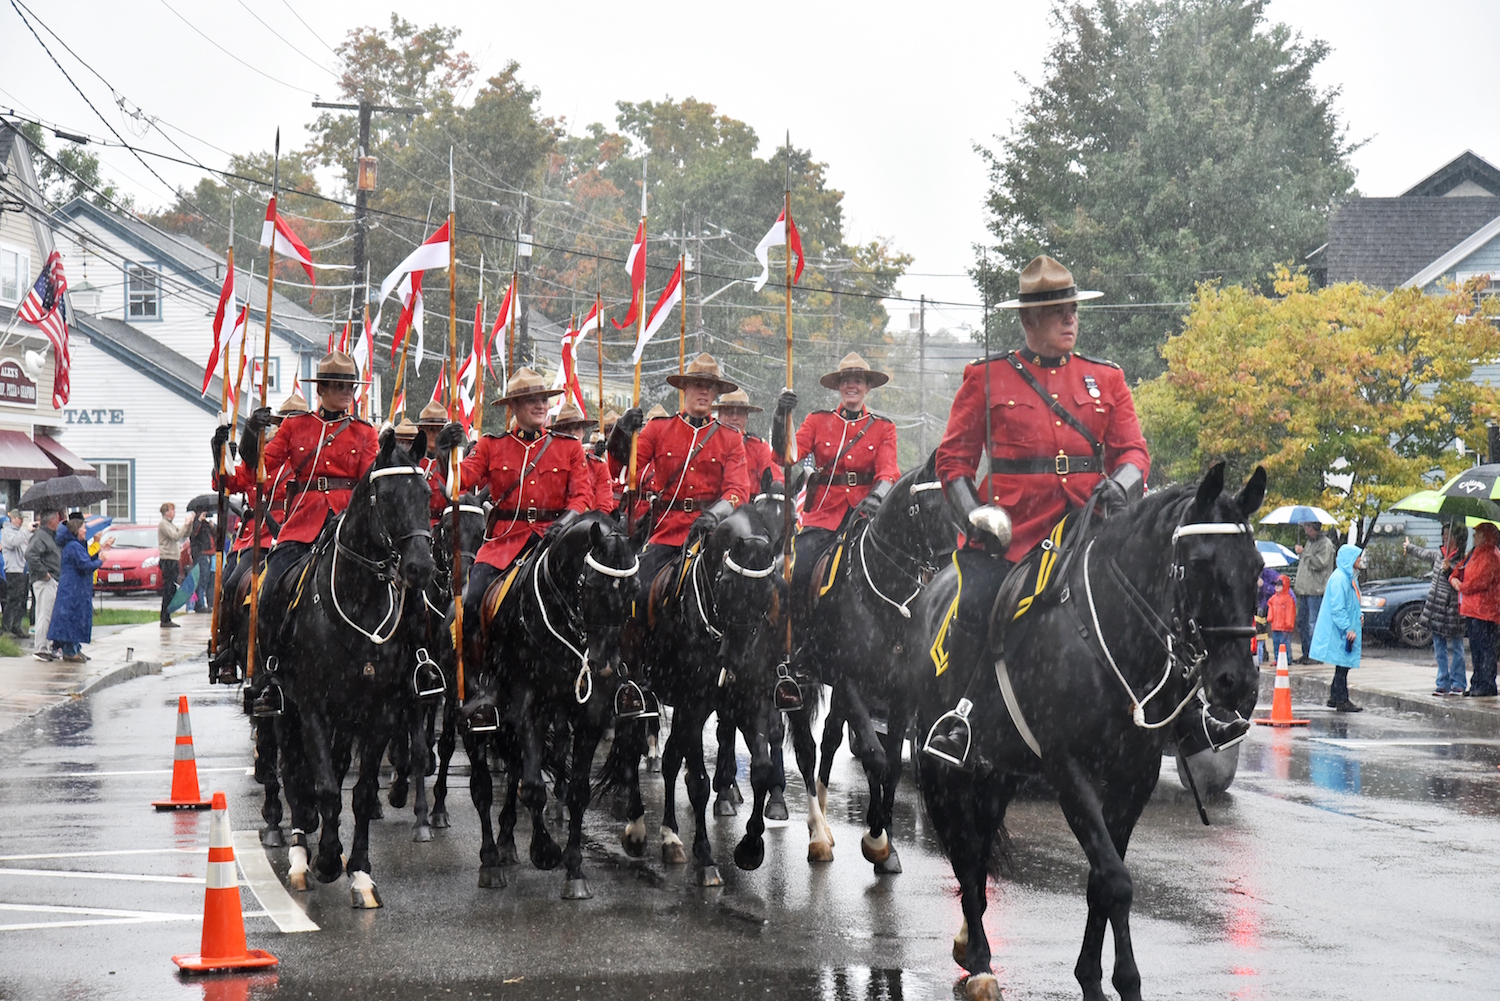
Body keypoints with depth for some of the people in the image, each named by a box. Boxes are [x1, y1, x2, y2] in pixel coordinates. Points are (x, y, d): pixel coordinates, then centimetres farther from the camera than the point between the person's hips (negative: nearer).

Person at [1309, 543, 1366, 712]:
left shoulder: (1350, 577, 15)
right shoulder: (1339, 579, -17)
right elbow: (1337, 609, -22)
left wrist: (1359, 615, 9)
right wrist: (1348, 629, -23)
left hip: (1346, 630, 10)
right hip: (1339, 632, -10)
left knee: (1343, 666, 13)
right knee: (1343, 666, -6)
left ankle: (1335, 698, 21)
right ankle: (1342, 701, -3)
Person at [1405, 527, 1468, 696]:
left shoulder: (1461, 559, -10)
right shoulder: (1439, 553, 10)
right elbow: (1423, 553, 32)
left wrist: (1449, 570, -30)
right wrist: (1408, 547, 49)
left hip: (1452, 607, -7)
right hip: (1436, 606, 7)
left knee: (1455, 648, -2)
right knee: (1439, 648, 7)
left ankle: (1457, 685, 2)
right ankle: (1443, 683, 11)